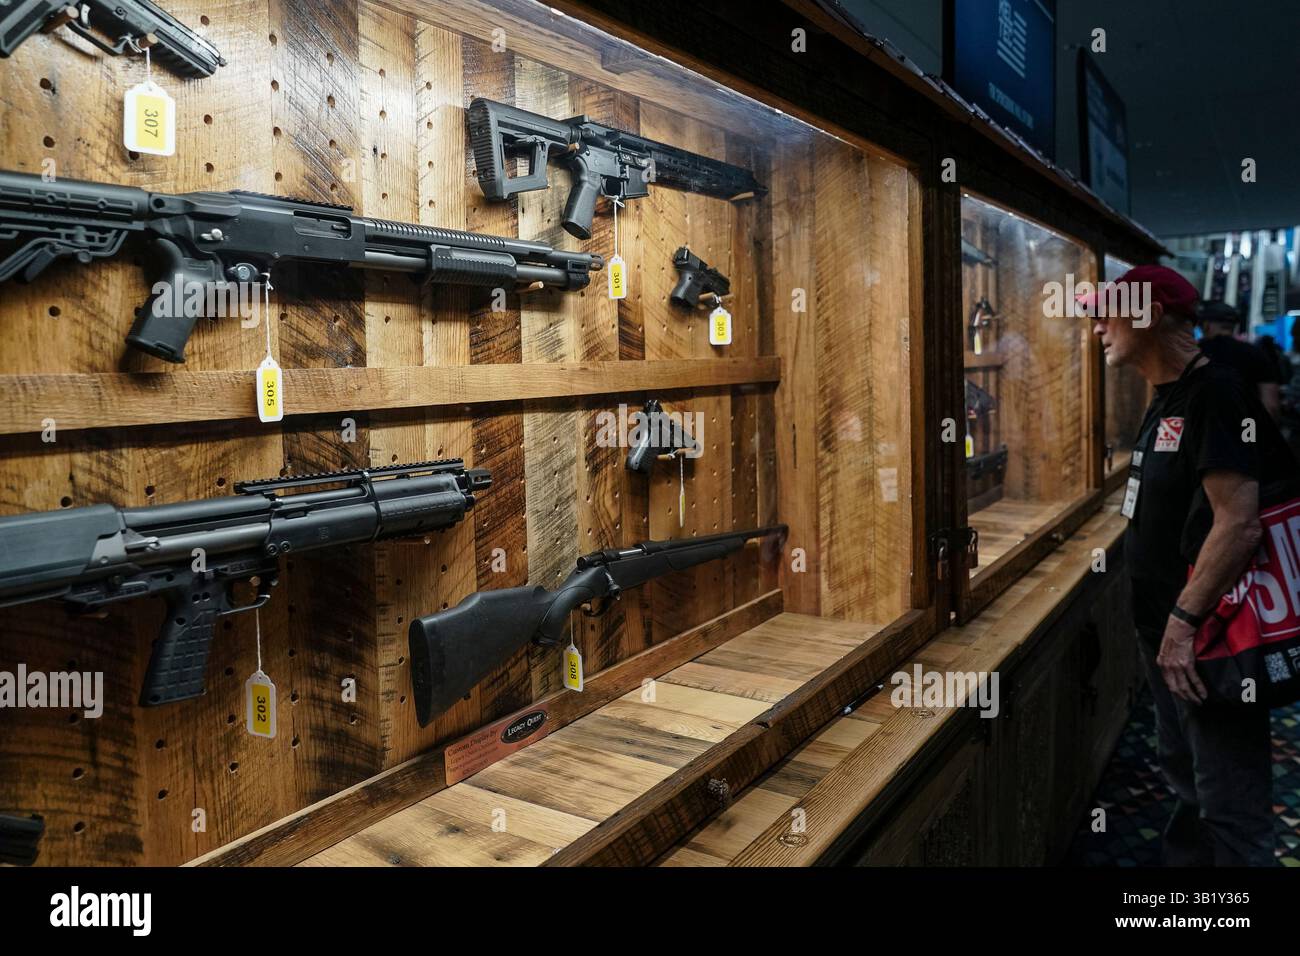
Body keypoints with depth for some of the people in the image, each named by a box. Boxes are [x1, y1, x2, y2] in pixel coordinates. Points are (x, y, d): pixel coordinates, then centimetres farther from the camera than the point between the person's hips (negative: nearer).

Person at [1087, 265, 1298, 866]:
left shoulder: (1215, 394, -18)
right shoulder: (1167, 399, 12)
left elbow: (1239, 522, -27)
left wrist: (1185, 621, -26)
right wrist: (1161, 624, 16)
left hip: (1206, 638, -10)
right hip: (1164, 627, 10)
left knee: (1228, 805, 1)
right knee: (1184, 774, 23)